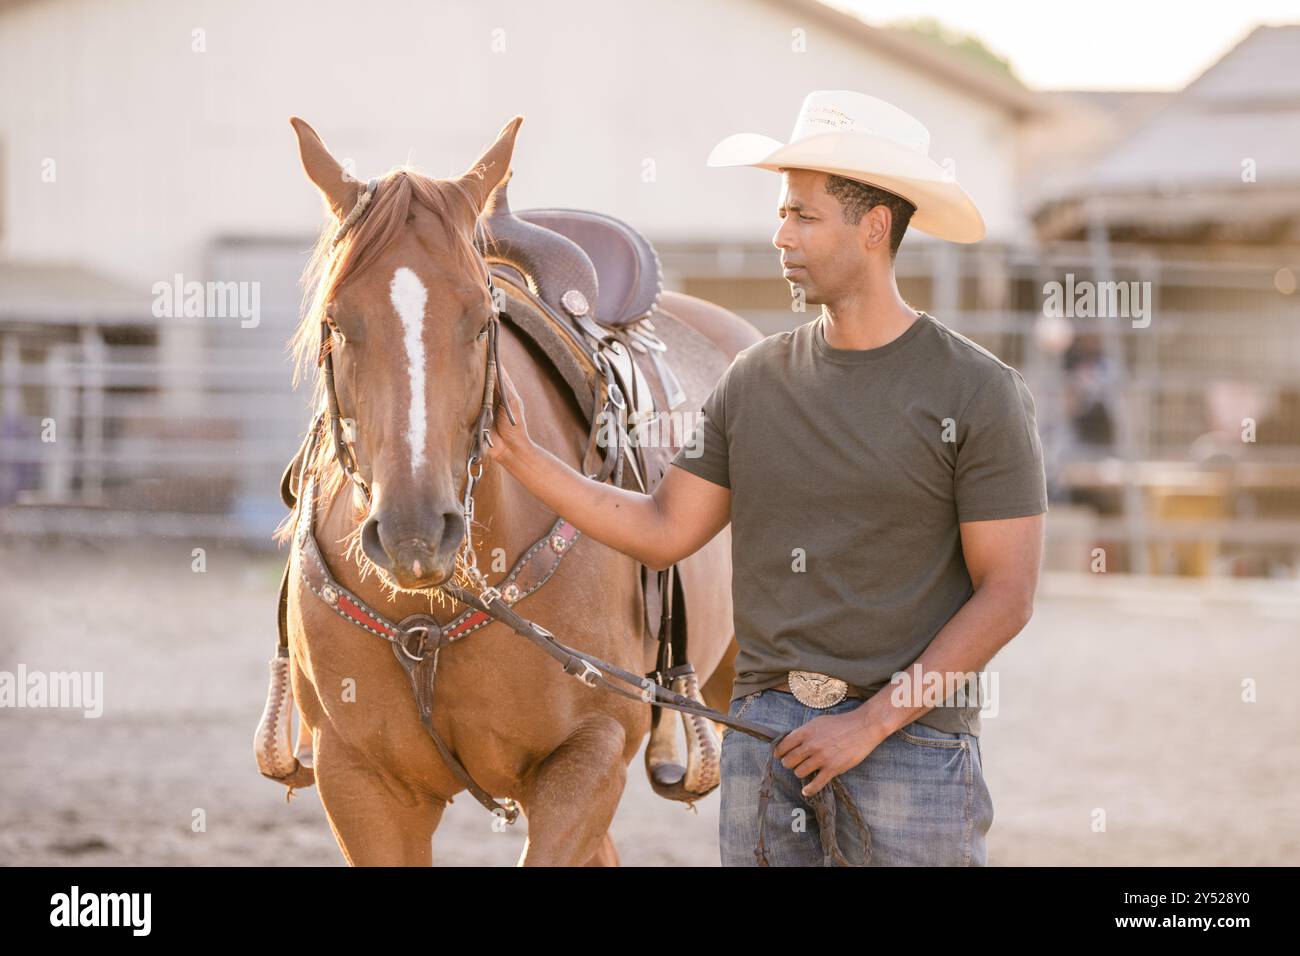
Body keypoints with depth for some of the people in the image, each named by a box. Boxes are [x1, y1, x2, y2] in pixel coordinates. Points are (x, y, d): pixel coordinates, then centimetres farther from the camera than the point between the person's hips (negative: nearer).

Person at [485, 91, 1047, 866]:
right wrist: (520, 454, 3)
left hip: (909, 738, -4)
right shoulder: (758, 381, 9)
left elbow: (1007, 595, -9)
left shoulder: (979, 393, -7)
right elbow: (663, 532, 12)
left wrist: (870, 723, -14)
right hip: (767, 734, 5)